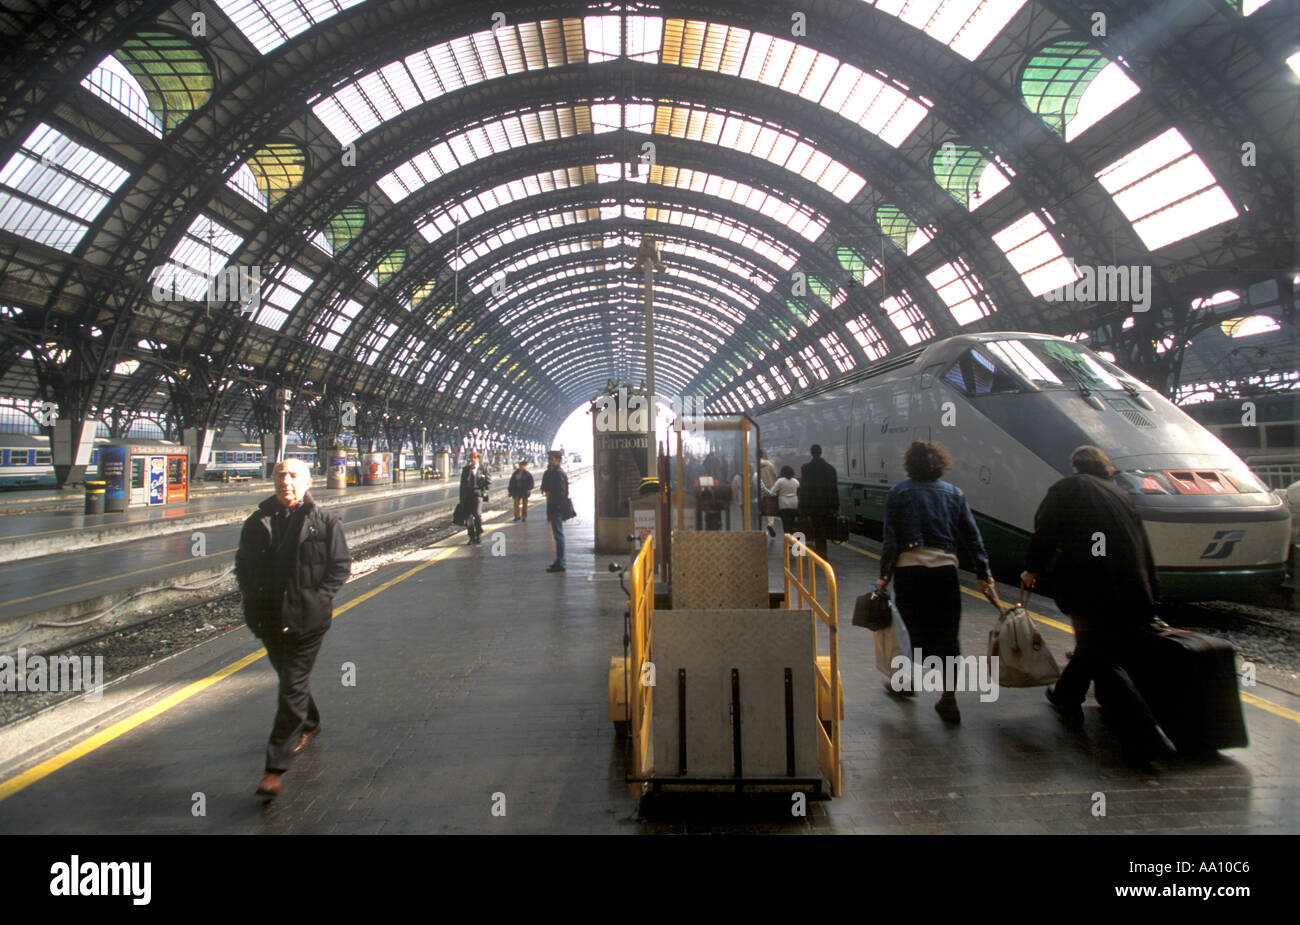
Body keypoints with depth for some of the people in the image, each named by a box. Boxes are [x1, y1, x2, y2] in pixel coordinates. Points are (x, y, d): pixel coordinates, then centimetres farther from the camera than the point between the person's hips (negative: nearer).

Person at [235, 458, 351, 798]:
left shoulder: (325, 523, -7)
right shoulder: (257, 522, 5)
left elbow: (341, 565, -4)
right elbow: (243, 562, 18)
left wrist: (320, 598, -13)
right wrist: (248, 593, 3)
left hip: (306, 620, -5)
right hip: (268, 618, 5)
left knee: (293, 688, -3)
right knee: (289, 678, 23)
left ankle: (276, 766, 3)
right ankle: (310, 723, 49)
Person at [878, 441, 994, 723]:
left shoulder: (899, 493, 2)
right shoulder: (954, 493, 8)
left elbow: (890, 539, -3)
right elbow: (972, 537, 7)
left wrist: (884, 576, 1)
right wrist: (983, 574, 12)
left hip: (909, 568, -1)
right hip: (945, 568, 2)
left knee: (912, 627, 14)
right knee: (947, 633, 7)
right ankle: (949, 700, 9)